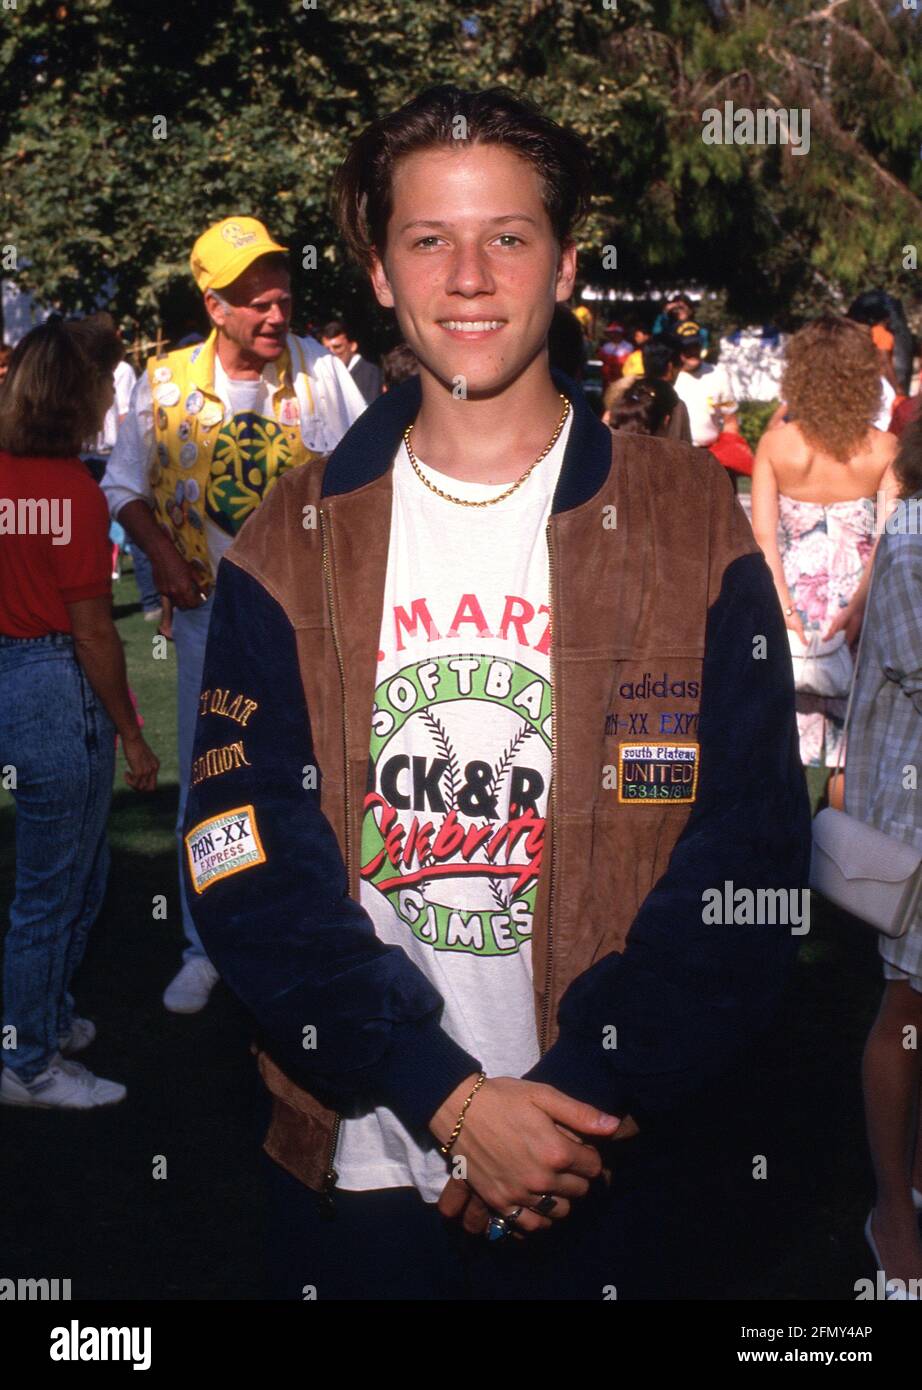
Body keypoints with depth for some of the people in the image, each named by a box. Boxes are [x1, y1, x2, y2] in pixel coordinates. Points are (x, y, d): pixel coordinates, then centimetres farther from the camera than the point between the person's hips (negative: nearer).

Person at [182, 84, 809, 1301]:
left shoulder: (692, 526, -3)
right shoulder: (292, 547, -1)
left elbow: (750, 858, -7)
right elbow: (251, 863, -7)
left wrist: (582, 1096, -16)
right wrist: (450, 1098, -16)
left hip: (601, 1168, 0)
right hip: (354, 1161, 1)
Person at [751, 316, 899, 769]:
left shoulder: (774, 444, -8)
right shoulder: (884, 449, -8)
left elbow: (763, 536, -12)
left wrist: (785, 608, -14)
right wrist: (860, 604, -16)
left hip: (796, 592, 0)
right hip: (854, 595, 0)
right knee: (851, 727, 12)